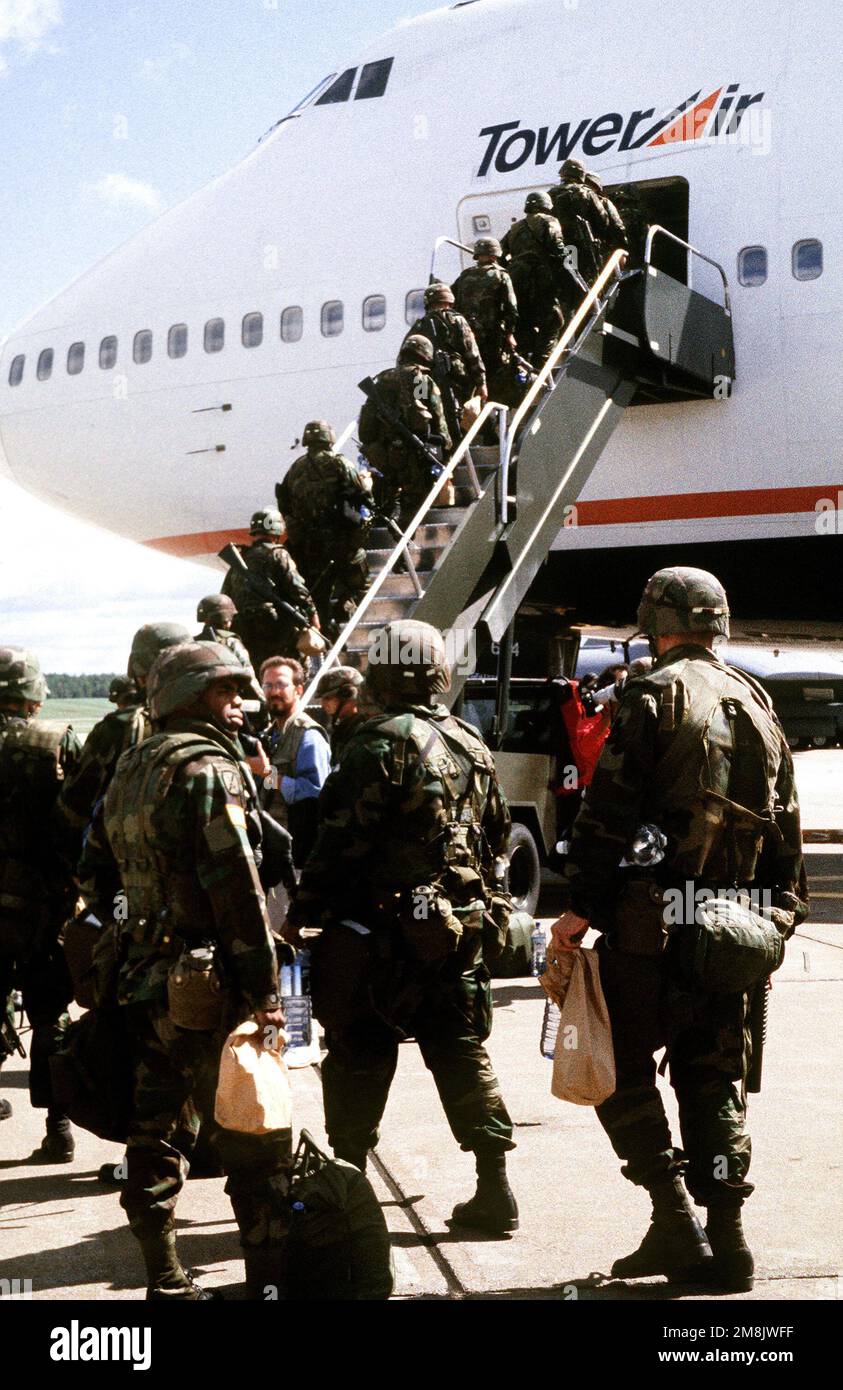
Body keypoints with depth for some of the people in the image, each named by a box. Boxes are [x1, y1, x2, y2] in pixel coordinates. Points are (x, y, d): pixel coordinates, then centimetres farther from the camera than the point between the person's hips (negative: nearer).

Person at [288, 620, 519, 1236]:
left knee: (361, 1058, 4)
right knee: (463, 1054, 11)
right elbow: (497, 837, 17)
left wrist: (305, 910, -7)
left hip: (384, 927, -6)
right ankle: (494, 1192, 11)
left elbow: (344, 842, -16)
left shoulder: (381, 744, -13)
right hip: (461, 925, 7)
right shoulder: (472, 745, 10)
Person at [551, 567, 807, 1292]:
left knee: (623, 1067, 5)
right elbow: (785, 823, 15)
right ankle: (726, 1238, 9)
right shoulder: (757, 707, 13)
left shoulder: (657, 696, -7)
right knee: (715, 1079, 12)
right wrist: (779, 912, 20)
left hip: (652, 917, -6)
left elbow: (609, 810, -13)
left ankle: (677, 1225, -2)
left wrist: (582, 906, -10)